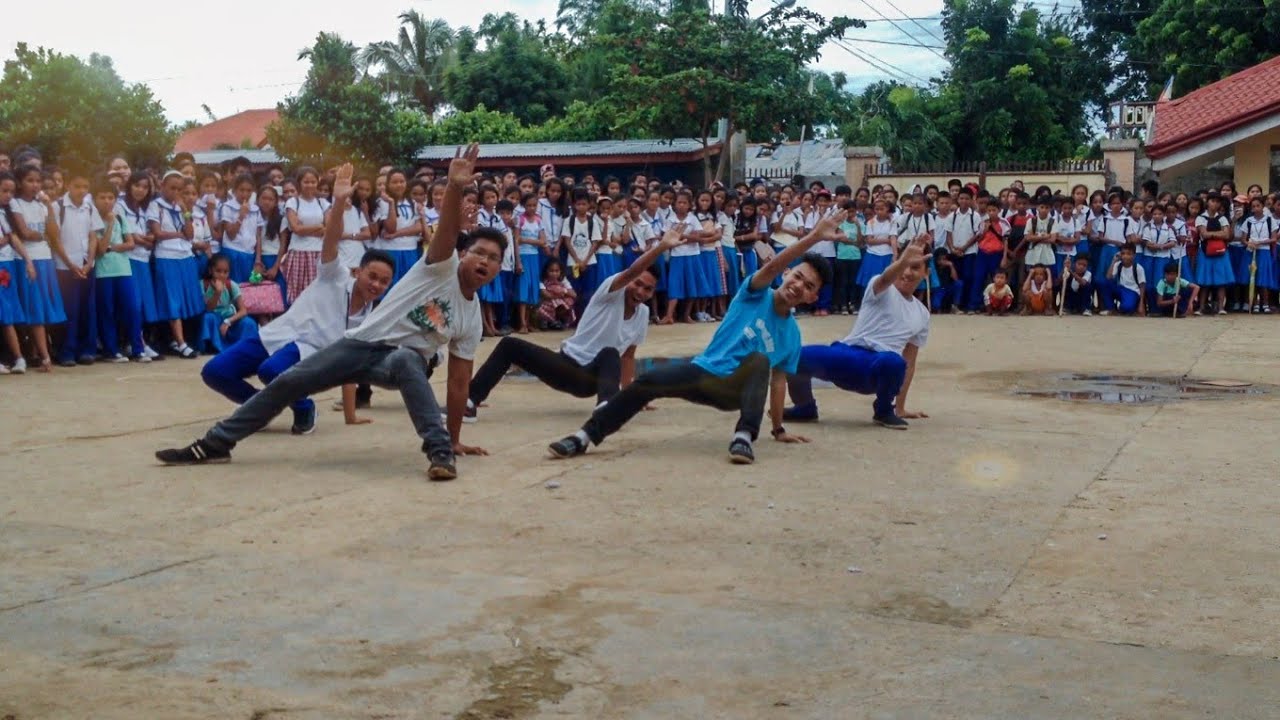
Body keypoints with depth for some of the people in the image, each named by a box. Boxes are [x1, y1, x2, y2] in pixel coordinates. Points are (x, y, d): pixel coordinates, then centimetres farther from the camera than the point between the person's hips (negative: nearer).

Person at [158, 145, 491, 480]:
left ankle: (440, 451, -40)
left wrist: (454, 439, -1)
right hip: (363, 343, 1)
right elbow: (448, 229, -25)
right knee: (288, 381, -5)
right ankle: (215, 444, 8)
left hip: (404, 357, -1)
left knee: (406, 362, -40)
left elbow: (459, 382, 2)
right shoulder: (442, 267, -5)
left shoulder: (472, 319, 0)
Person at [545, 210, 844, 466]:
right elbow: (772, 266, -22)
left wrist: (779, 429, 8)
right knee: (646, 383, -25)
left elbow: (778, 380, 10)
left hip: (735, 390, 1)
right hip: (703, 372, -1)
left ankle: (744, 437, -38)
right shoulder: (757, 294, -2)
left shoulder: (792, 335, 5)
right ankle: (585, 436, -19)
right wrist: (814, 236, -34)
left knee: (760, 360, -32)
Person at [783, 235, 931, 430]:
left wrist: (900, 407, 17)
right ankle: (805, 408, 5)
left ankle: (884, 411, -5)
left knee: (894, 362, -39)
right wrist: (905, 258, -45)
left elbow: (909, 363, 22)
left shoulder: (922, 314, 20)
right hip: (847, 356, -1)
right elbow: (885, 278, -22)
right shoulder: (882, 290, 6)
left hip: (879, 369, 1)